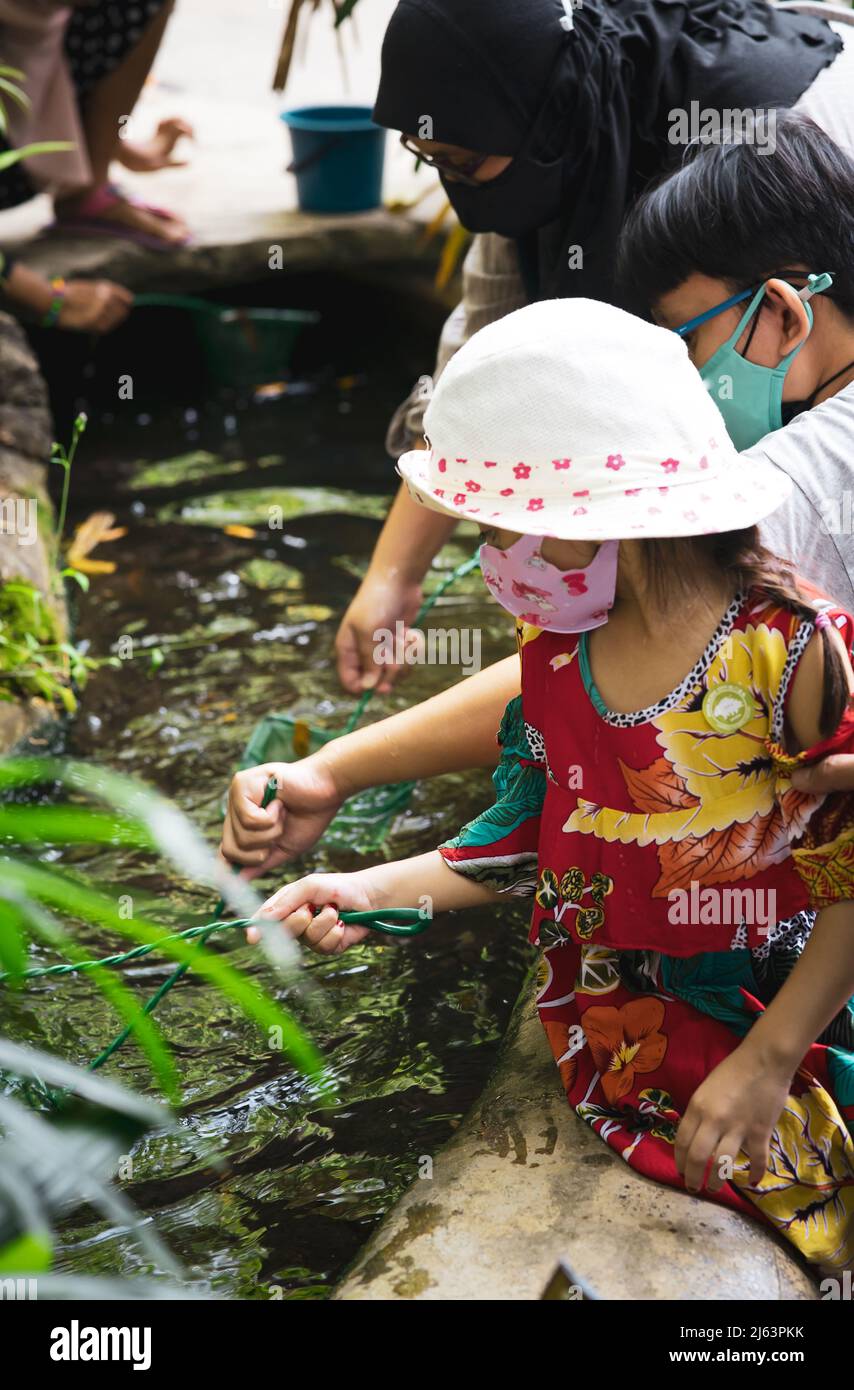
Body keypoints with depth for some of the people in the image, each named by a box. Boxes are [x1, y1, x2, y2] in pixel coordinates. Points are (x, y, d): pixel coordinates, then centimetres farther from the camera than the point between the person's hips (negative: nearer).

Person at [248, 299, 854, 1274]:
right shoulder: (552, 652, -1)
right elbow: (526, 841, 8)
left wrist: (766, 1062, -18)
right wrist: (369, 891, -2)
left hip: (771, 1039, -5)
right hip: (598, 1039, 5)